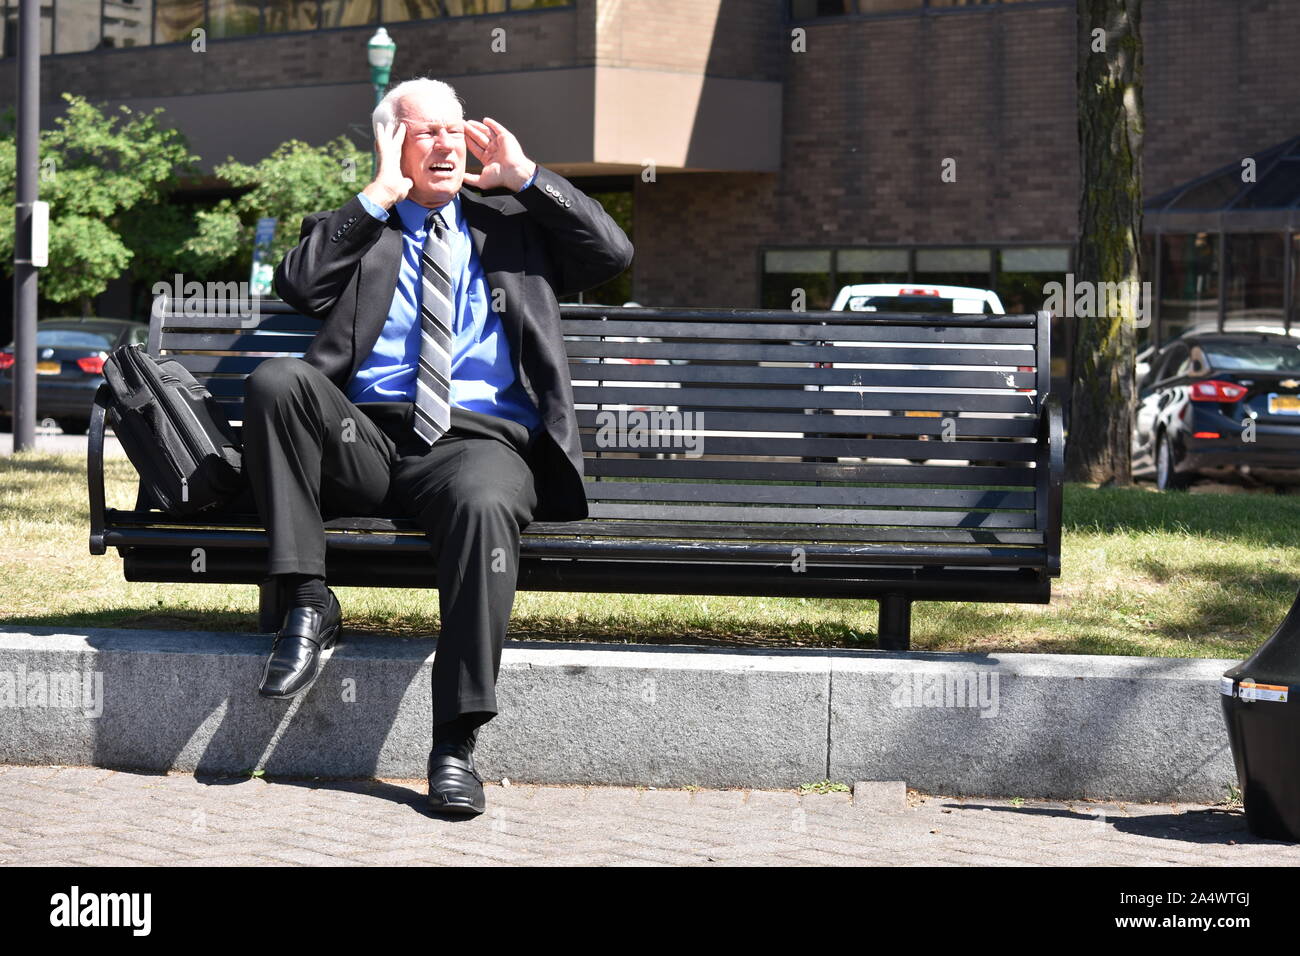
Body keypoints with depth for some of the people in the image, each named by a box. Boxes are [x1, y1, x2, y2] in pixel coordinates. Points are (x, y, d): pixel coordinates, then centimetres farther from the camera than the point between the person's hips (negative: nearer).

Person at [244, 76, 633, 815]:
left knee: (485, 505, -38)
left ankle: (457, 741, -36)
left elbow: (614, 254, 11)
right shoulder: (357, 227, 21)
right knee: (277, 379, -29)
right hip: (368, 439, 1)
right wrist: (380, 195, 1)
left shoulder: (509, 222, 24)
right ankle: (309, 603, -20)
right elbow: (298, 286, 1)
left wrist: (526, 176, 9)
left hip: (477, 440, -1)